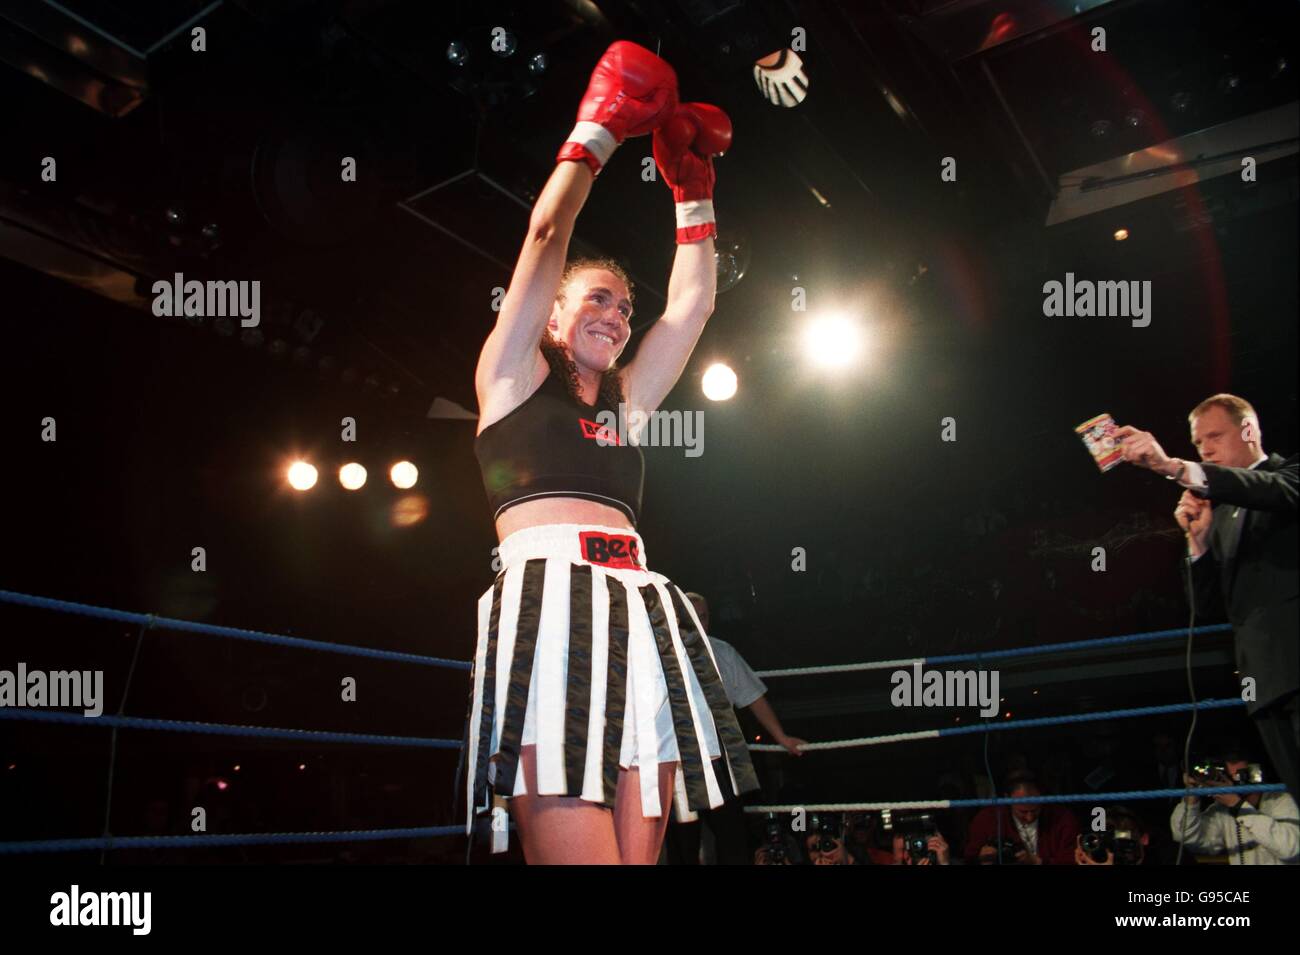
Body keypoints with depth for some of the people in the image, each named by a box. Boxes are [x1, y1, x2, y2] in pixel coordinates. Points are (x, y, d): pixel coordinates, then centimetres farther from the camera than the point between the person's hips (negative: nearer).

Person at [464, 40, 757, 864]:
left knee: (639, 854, -2)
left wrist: (692, 189, 30)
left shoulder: (625, 400, 27)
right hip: (550, 601, -6)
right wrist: (598, 130, 16)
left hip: (641, 610, 6)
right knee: (575, 850, -17)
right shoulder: (513, 376, 14)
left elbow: (692, 301, 28)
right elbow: (548, 233, 8)